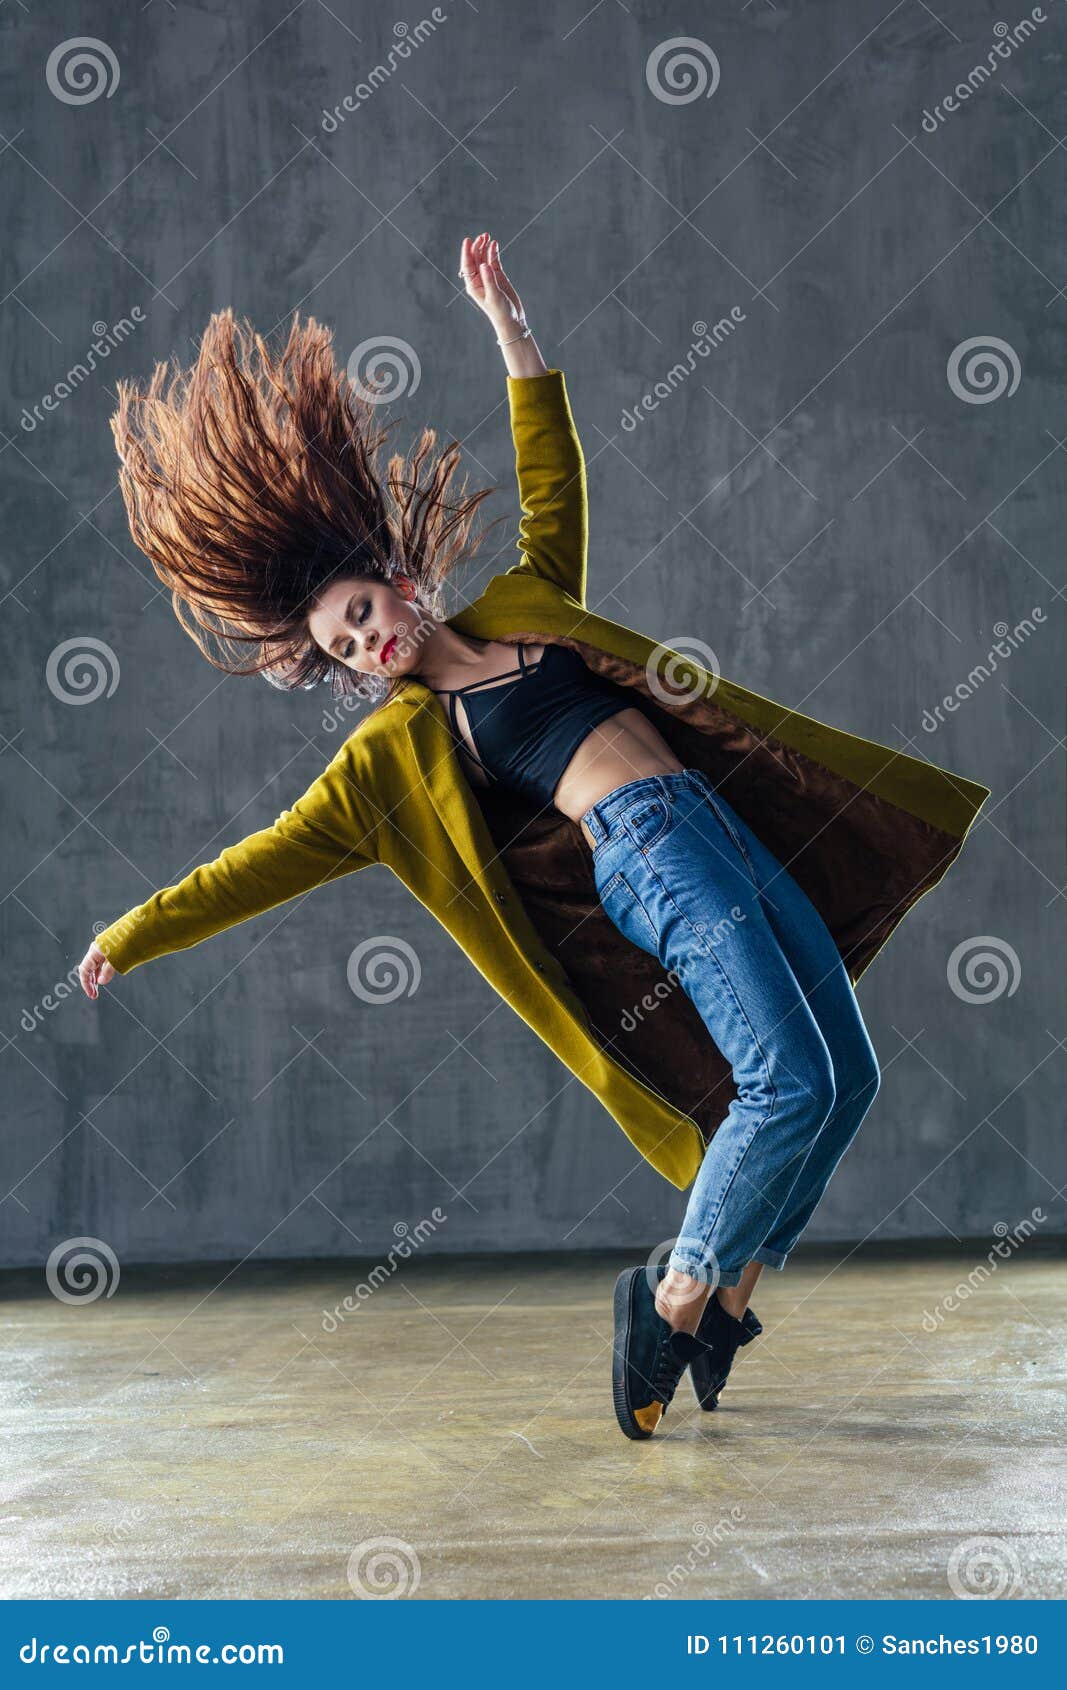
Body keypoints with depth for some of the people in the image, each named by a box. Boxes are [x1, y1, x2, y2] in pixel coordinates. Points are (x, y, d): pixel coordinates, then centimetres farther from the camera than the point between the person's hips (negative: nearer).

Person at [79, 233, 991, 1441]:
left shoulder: (524, 606, 19)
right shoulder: (399, 747, 5)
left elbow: (553, 487, 26)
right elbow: (275, 853, 6)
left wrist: (508, 330, 20)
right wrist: (133, 934, 6)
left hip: (729, 831, 6)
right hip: (651, 859, -6)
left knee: (847, 1078, 2)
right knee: (790, 1082, -20)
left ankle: (731, 1298, 13)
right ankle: (677, 1300, -5)